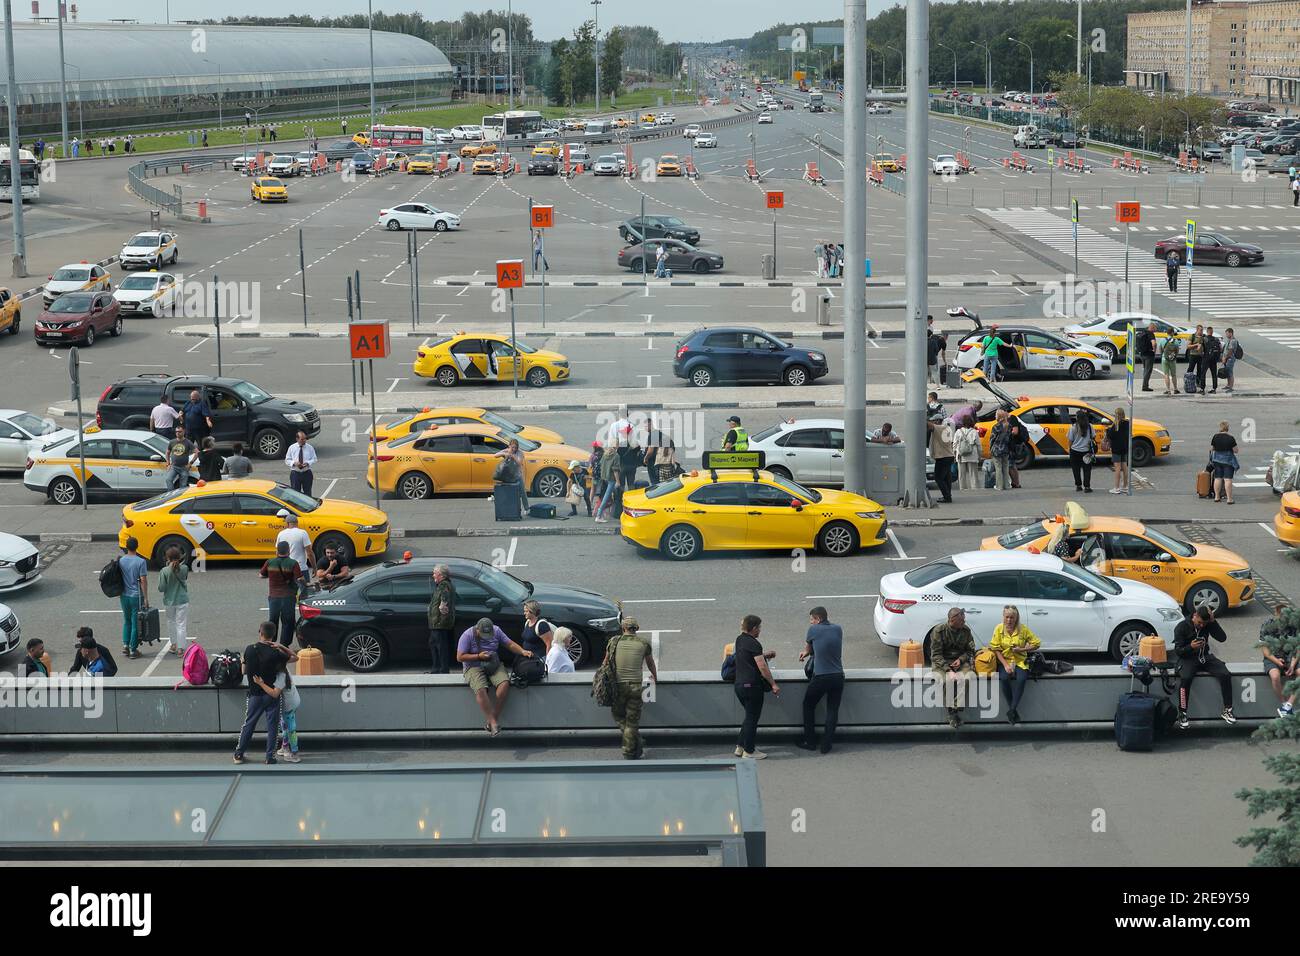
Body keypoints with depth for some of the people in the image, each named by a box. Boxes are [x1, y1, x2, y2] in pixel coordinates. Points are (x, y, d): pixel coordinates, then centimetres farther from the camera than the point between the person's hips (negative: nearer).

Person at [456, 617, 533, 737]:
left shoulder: (496, 631, 5)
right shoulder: (468, 636, -8)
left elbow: (510, 644, 9)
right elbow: (460, 657, -8)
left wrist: (523, 652, -8)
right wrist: (479, 656, -15)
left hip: (494, 666, 3)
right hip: (474, 667, -3)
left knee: (505, 683, -27)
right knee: (480, 690, -32)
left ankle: (493, 720, -22)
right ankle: (493, 723, -29)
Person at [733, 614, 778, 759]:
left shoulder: (740, 640, 11)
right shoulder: (753, 644, -16)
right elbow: (762, 667, -19)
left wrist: (764, 654, 31)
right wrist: (773, 684, -14)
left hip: (739, 684, 9)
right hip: (752, 685, -9)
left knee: (750, 716, 20)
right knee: (752, 718, 1)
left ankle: (740, 746, 21)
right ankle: (749, 751, 7)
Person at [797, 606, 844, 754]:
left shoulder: (814, 630, -8)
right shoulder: (837, 629, 6)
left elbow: (807, 647, 7)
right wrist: (807, 652, 18)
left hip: (821, 677, -4)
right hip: (838, 676, 4)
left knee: (808, 706, 16)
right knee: (832, 710, 9)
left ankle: (810, 741, 19)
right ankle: (826, 744, 8)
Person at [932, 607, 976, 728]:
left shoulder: (966, 630, 3)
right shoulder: (939, 631, -8)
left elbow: (970, 650, 13)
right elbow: (936, 654, -10)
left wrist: (961, 659, -9)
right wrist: (948, 670, -23)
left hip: (961, 661, 3)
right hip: (942, 663, -3)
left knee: (965, 679, -30)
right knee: (947, 680, -34)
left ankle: (956, 709, -24)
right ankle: (951, 711, -20)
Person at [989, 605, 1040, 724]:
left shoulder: (1023, 629, -2)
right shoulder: (999, 629, -1)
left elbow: (1036, 644, 6)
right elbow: (996, 649, -3)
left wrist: (1021, 649, -8)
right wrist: (1005, 665, -14)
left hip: (1020, 661, 0)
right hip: (1004, 660, 0)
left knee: (1021, 679, -32)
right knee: (1004, 678, -32)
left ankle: (1012, 710, -29)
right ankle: (1012, 709, -22)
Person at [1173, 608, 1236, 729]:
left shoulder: (1208, 625, 5)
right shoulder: (1182, 627, -5)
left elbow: (1222, 638, -6)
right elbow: (1178, 650, -7)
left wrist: (1213, 621, -14)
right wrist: (1191, 647, -27)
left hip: (1205, 657, 3)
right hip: (1187, 658, -3)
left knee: (1225, 675, -21)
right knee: (1185, 678, -35)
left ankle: (1227, 710, -8)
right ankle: (1182, 714, -25)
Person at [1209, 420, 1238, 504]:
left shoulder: (1215, 437, -1)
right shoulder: (1230, 438, -11)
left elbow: (1211, 449, 8)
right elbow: (1236, 450, -8)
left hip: (1217, 460, 4)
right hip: (1228, 460, -4)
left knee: (1218, 478, 13)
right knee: (1228, 479, -6)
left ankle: (1217, 497, 20)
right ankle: (1229, 499, -8)